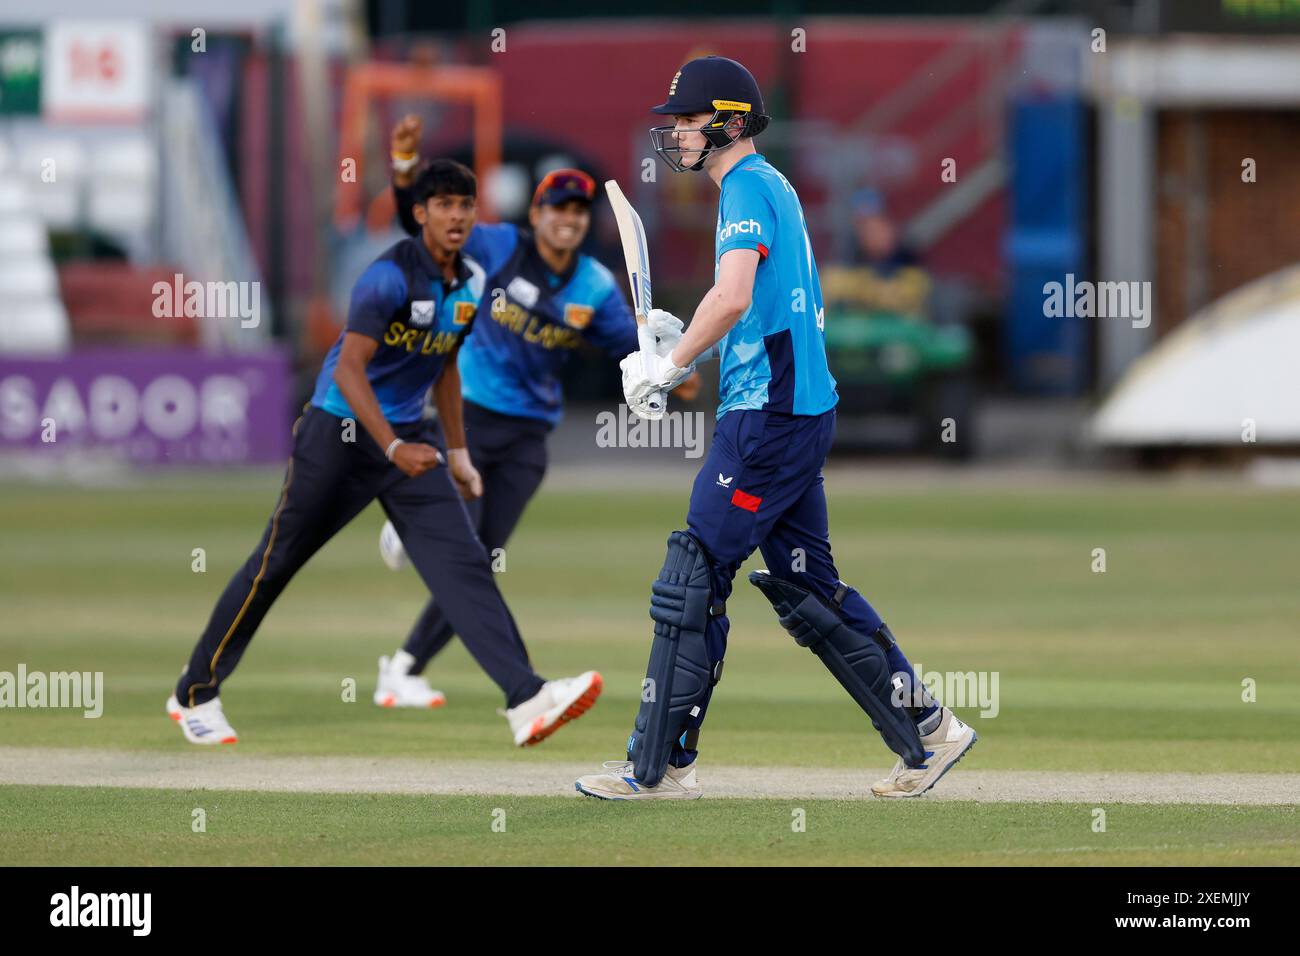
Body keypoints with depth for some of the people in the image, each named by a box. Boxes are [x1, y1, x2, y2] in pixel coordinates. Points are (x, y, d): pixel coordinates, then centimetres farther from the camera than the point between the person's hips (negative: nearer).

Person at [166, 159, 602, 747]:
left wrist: (457, 451, 21)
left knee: (462, 564, -8)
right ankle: (195, 695, 16)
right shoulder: (391, 276, -20)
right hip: (341, 432, -6)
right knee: (275, 564, 2)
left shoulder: (470, 282, 5)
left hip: (408, 437, 6)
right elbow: (349, 368, -27)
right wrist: (393, 448, -37)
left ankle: (526, 702, -20)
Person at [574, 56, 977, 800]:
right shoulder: (774, 188, 19)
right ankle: (927, 731, 15)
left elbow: (733, 297, -26)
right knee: (806, 586, 14)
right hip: (802, 410, 10)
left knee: (691, 581, -8)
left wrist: (671, 367, -15)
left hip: (767, 417, -10)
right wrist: (678, 351, 15)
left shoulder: (747, 186, -11)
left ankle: (660, 767, -6)